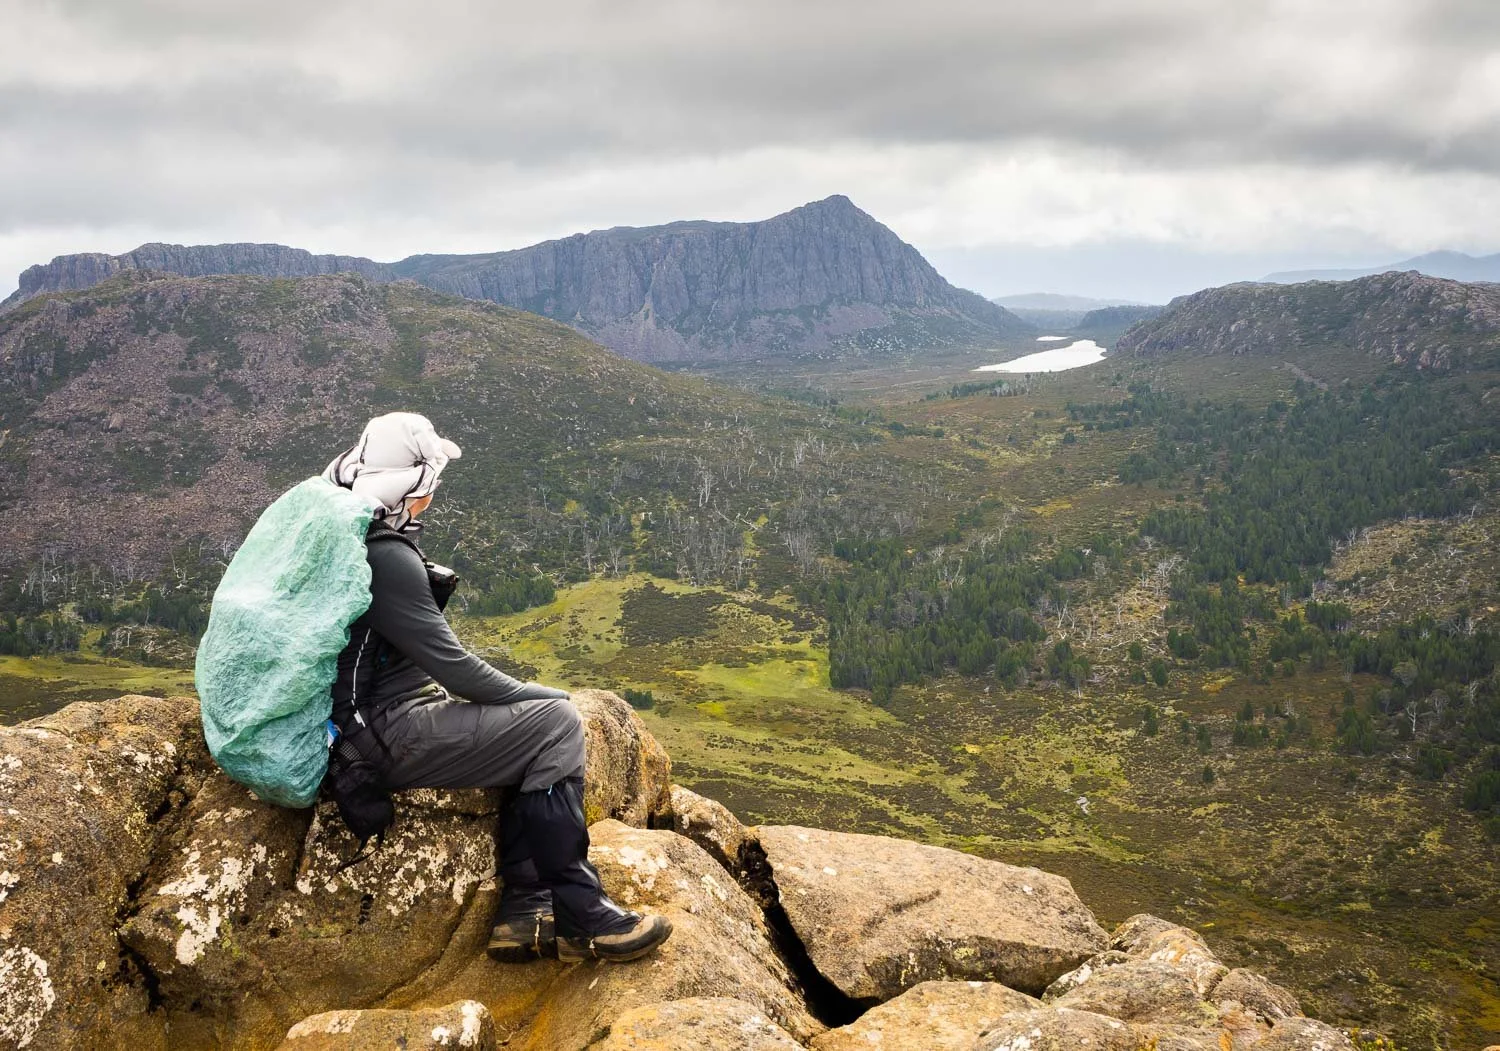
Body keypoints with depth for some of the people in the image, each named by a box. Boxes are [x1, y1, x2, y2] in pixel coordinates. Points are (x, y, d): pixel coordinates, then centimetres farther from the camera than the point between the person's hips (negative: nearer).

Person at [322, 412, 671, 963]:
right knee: (554, 725, -11)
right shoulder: (385, 557, -22)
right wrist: (537, 695, -5)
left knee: (532, 734, 13)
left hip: (370, 715, 11)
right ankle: (581, 917, -5)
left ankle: (525, 911, 9)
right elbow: (449, 662, -20)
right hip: (388, 735, -11)